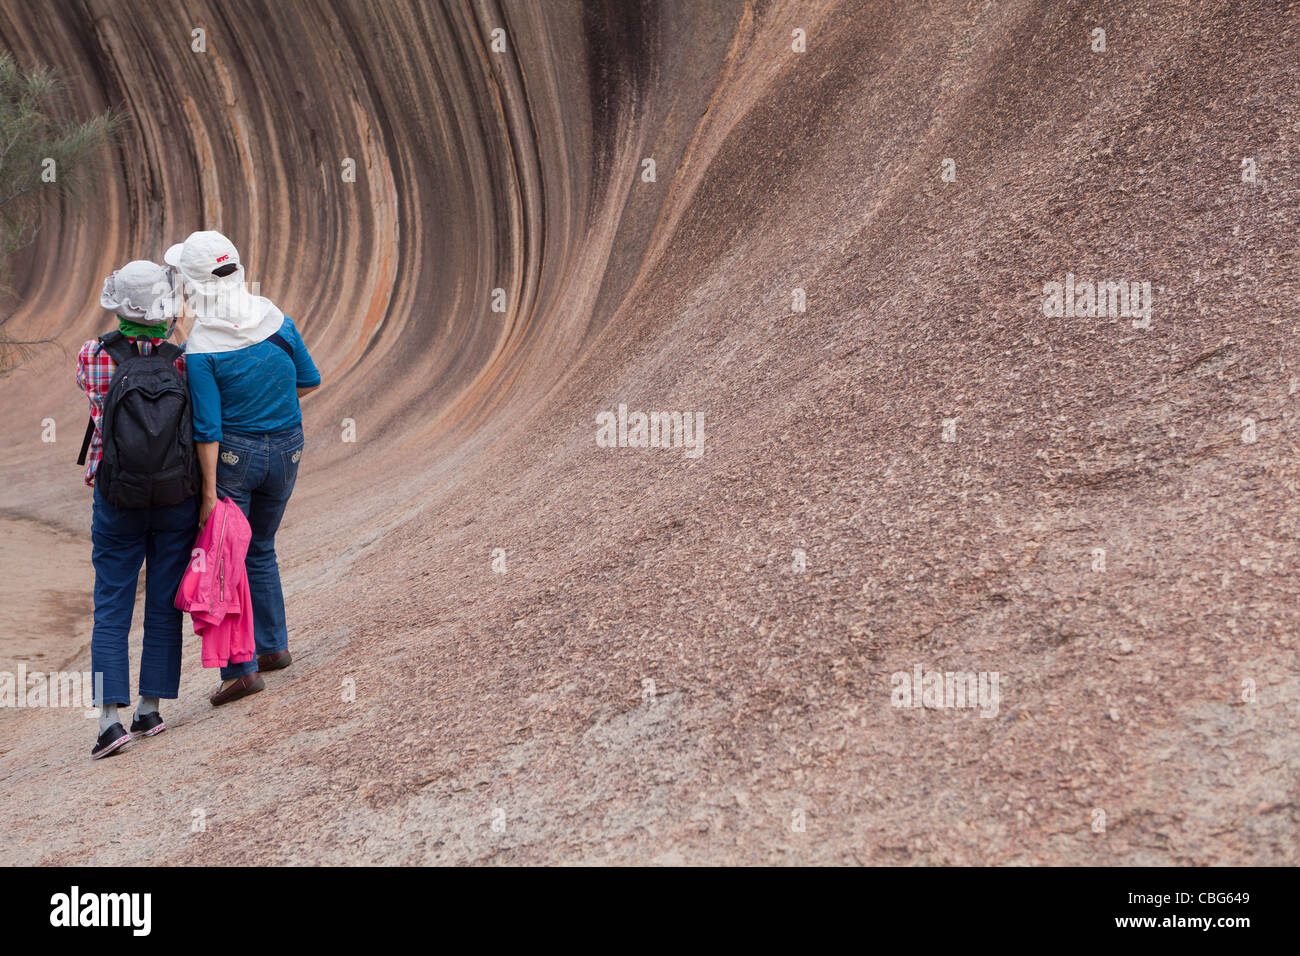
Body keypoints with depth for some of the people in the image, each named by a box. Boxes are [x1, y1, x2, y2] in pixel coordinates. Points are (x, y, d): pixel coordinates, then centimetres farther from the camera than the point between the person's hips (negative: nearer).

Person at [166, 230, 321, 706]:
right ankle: (273, 645, 30)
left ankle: (241, 667, 1)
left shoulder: (201, 349, -17)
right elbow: (309, 381, 9)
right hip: (286, 450, 5)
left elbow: (208, 427, -18)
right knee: (260, 548, 23)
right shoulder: (277, 320, -2)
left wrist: (209, 492, -14)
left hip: (232, 453, -5)